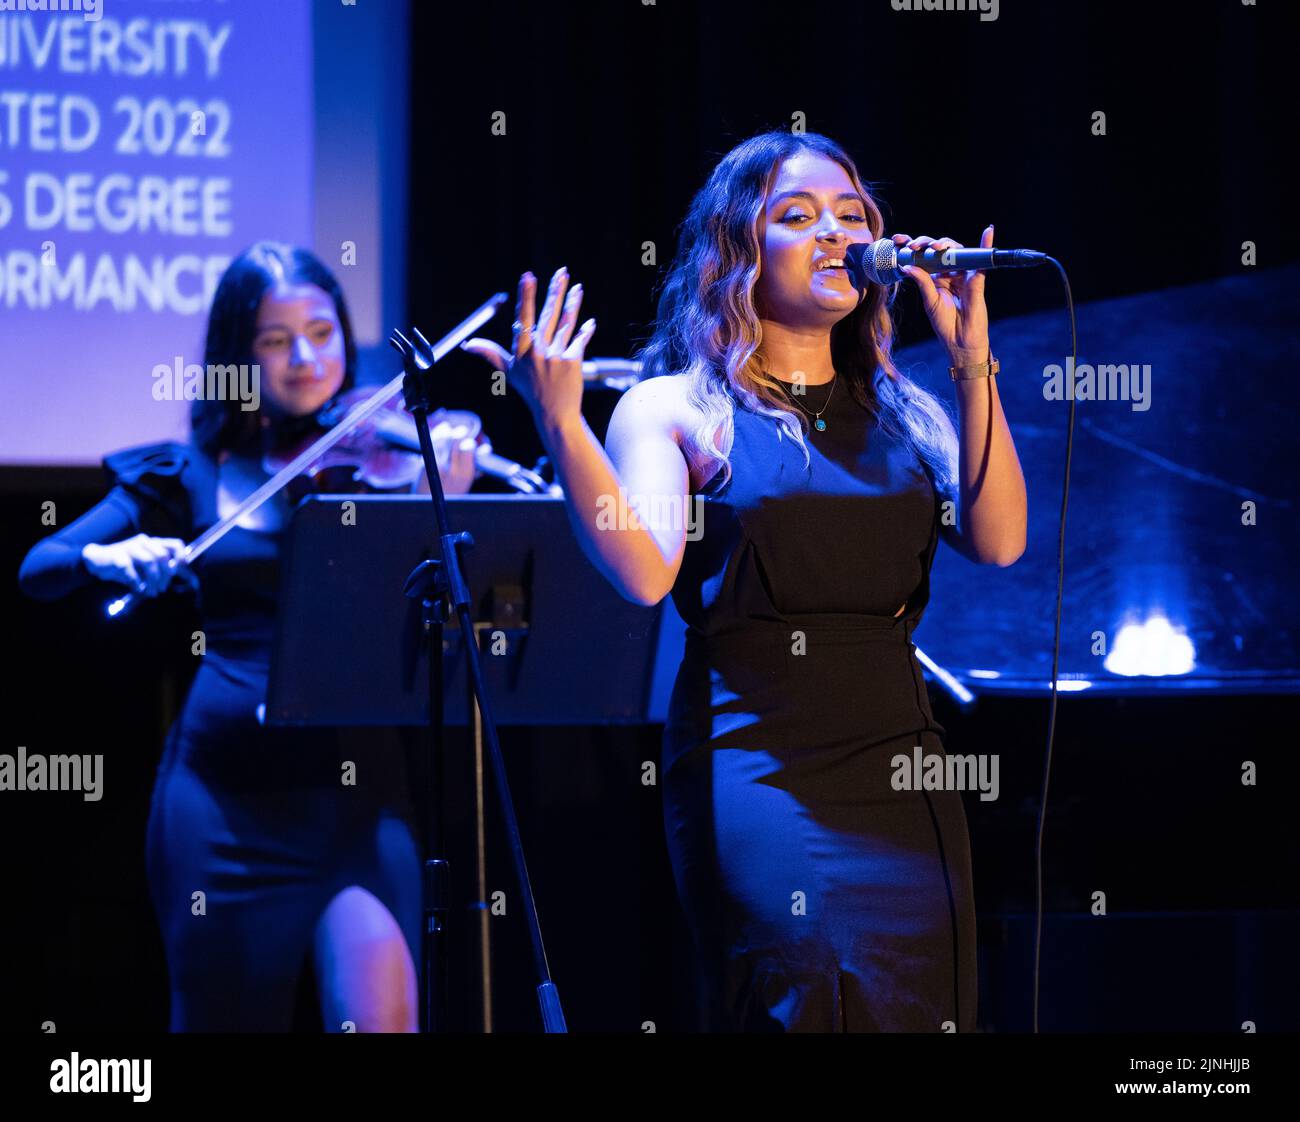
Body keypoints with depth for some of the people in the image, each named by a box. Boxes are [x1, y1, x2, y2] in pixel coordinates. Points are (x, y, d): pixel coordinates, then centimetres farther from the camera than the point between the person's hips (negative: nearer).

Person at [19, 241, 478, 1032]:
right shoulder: (195, 472, 6)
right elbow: (38, 569, 3)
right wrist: (110, 556, -18)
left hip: (353, 778, -2)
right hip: (226, 784, 2)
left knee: (377, 1016, -19)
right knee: (228, 1017, 9)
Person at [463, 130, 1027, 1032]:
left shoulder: (906, 415, 15)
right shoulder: (676, 410, 3)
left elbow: (998, 541, -1)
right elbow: (645, 572, -13)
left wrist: (972, 365, -4)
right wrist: (561, 422, -23)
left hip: (901, 770, 5)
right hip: (755, 769, -5)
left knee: (926, 1006, 1)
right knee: (824, 1001, -21)